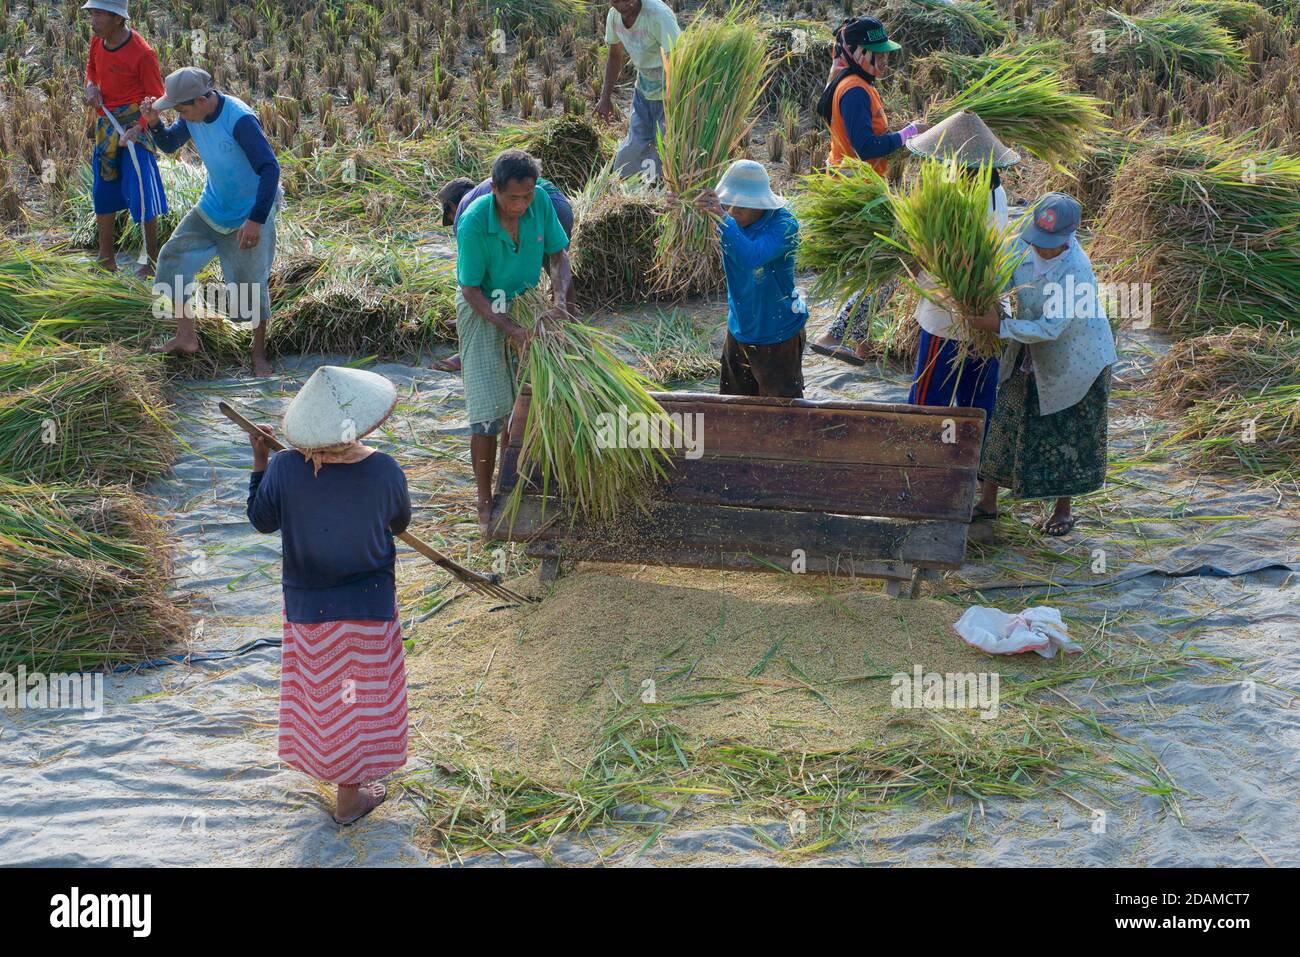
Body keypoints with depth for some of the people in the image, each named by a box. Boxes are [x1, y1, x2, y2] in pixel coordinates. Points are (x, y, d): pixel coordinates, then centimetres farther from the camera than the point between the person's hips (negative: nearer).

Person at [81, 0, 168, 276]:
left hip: (134, 128, -7)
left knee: (141, 195, -6)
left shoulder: (142, 52, -18)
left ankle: (151, 261, 9)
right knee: (103, 194, 14)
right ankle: (106, 260, 28)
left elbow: (155, 99, -12)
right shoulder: (97, 42, 2)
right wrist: (90, 85, -1)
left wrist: (136, 129, -24)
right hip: (105, 128, 8)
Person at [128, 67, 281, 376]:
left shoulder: (241, 121, -30)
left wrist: (256, 220, -35)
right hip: (211, 208, 8)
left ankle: (259, 353, 18)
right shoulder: (194, 116, -7)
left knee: (252, 282, -1)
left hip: (249, 215, -8)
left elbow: (270, 169, -31)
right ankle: (186, 336, 16)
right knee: (172, 258, 6)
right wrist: (153, 122, -12)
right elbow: (170, 144, 11)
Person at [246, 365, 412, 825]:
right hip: (368, 602, -2)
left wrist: (259, 459, 4)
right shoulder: (383, 471, -22)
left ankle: (328, 764, 45)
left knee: (319, 687, 24)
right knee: (360, 692, 15)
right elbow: (400, 523, -4)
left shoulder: (284, 469, -21)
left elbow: (261, 520, -4)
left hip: (307, 602, 2)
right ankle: (350, 796, 27)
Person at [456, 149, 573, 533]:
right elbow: (471, 289, -20)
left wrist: (559, 300, -21)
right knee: (489, 413, -9)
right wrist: (509, 328, -29)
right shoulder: (474, 224, -28)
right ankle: (485, 504, 3)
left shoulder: (540, 202, -16)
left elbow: (558, 256, -4)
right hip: (483, 310, -5)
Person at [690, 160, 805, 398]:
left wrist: (722, 217, -48)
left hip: (778, 335, -6)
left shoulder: (783, 225, -25)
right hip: (739, 331, 6)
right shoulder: (732, 220, -9)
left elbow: (750, 257, -41)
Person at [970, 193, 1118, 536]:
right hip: (1029, 357, 6)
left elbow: (1050, 328, -31)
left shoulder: (1077, 272, -32)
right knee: (1006, 421, 10)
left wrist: (999, 325, -29)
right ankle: (987, 500, 22)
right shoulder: (1027, 246, -13)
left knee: (1066, 434, 8)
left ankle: (1063, 509, 27)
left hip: (1072, 360, -6)